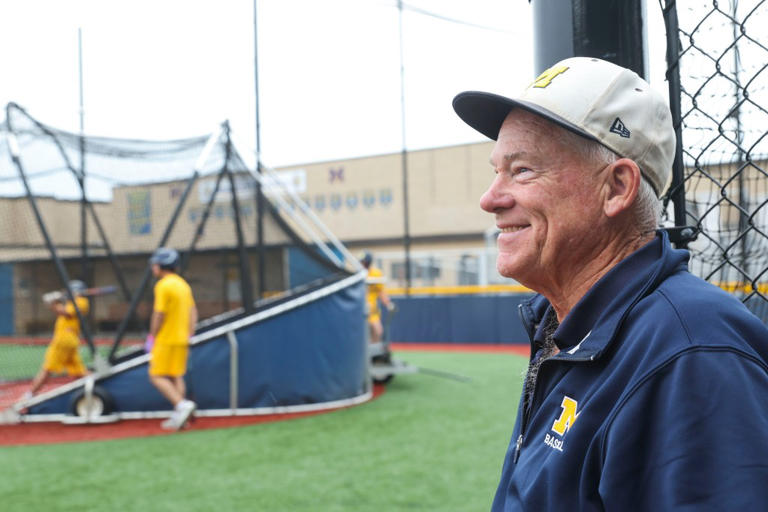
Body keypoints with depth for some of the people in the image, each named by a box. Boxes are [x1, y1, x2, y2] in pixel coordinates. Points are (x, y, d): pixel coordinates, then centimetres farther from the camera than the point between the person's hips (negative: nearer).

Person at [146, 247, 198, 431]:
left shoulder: (163, 285, -12)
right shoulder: (183, 284, 13)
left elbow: (159, 314, -16)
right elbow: (193, 312, 13)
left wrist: (152, 337, -7)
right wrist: (189, 335, 14)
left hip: (166, 339, -8)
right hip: (182, 339, 8)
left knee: (157, 376, -4)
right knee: (176, 377, 12)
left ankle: (182, 404, -20)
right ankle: (179, 416, 9)